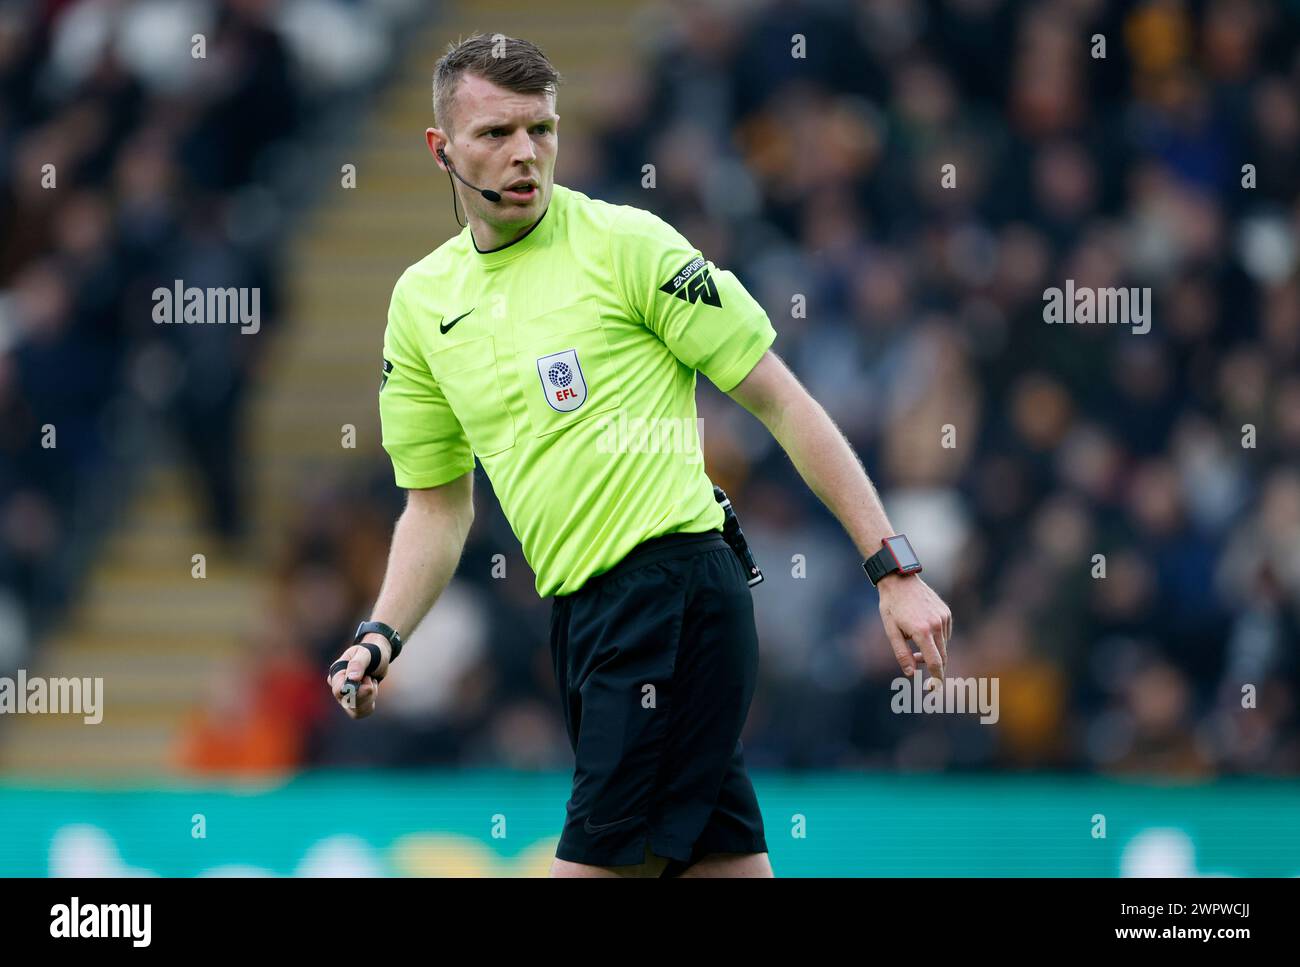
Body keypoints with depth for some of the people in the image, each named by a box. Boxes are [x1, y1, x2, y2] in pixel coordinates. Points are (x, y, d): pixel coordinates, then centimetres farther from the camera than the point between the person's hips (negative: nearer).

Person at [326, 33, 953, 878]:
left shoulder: (626, 244, -5)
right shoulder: (422, 300, 13)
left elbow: (781, 403, -4)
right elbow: (438, 503, 21)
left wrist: (894, 572, -8)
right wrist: (383, 635, 4)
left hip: (676, 593, -6)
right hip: (579, 617, 6)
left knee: (597, 862, -12)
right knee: (721, 858, 6)